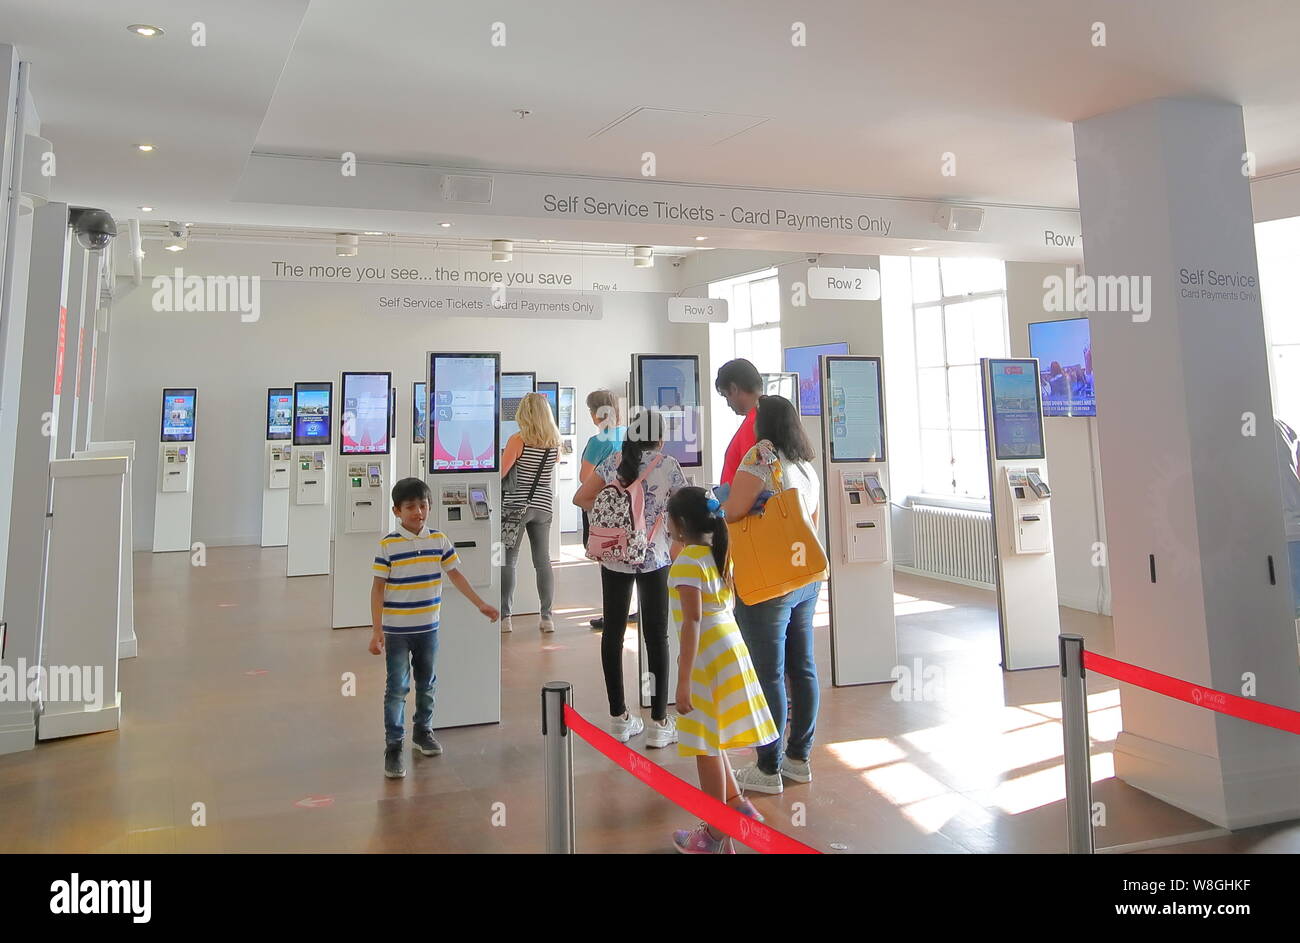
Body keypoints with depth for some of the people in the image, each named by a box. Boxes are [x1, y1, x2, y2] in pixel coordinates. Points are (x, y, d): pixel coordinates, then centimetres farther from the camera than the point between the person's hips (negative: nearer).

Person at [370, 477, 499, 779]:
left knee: (427, 683, 18)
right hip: (396, 629, -4)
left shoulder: (439, 540, -1)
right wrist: (377, 630, -13)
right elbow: (378, 587, -10)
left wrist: (480, 604, 5)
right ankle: (393, 746, 8)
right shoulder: (388, 545, -11)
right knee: (397, 688, -1)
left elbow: (455, 575, 7)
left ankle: (423, 731, 37)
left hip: (428, 627, 4)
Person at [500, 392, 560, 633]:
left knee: (509, 562, 3)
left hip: (516, 505, -4)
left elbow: (500, 473, -14)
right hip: (543, 505, 4)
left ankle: (504, 617, 5)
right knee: (543, 561, 10)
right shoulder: (554, 443, 2)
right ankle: (546, 617, 12)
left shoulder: (518, 440, -13)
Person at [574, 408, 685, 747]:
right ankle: (659, 723, 7)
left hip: (614, 557, 3)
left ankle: (619, 718, 17)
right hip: (654, 559, -2)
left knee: (613, 633, 10)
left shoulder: (613, 462, 3)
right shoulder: (668, 465, -4)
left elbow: (580, 498, 3)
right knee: (656, 637, 5)